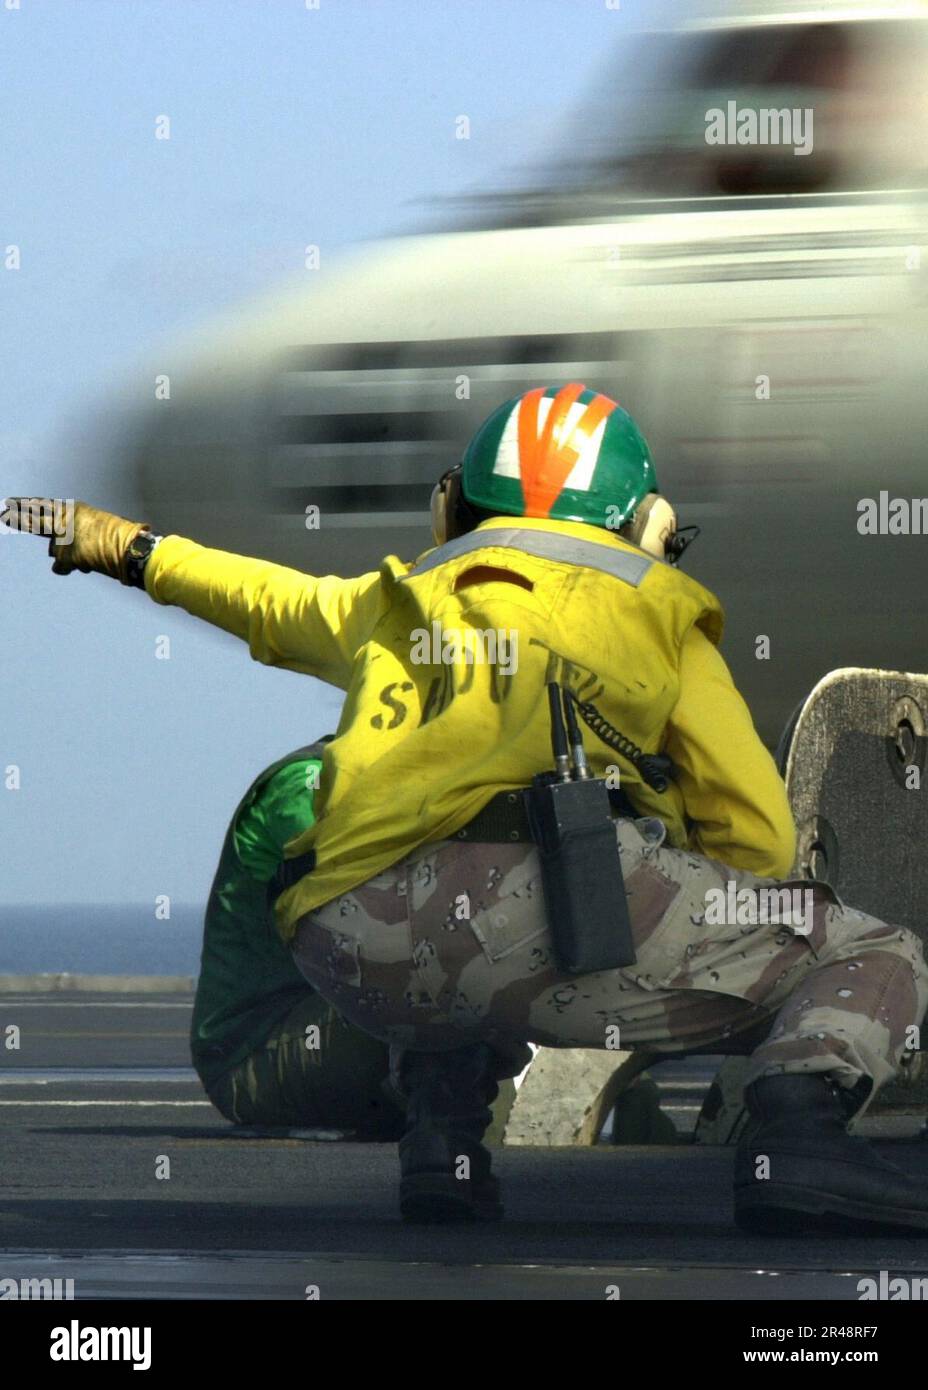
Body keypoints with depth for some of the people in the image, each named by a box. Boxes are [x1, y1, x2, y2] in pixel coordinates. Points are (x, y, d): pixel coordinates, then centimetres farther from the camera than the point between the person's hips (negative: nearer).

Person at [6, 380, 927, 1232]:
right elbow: (756, 839, 20)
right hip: (524, 879, -5)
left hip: (348, 959, 5)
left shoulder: (394, 601, 35)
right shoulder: (657, 606, 25)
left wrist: (137, 550, 76)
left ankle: (440, 1134, 13)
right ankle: (797, 1130, -27)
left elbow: (265, 602, 57)